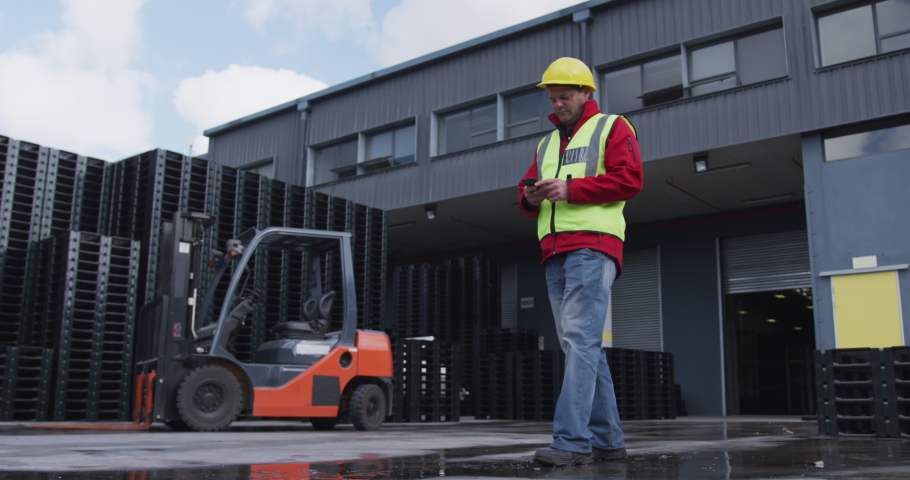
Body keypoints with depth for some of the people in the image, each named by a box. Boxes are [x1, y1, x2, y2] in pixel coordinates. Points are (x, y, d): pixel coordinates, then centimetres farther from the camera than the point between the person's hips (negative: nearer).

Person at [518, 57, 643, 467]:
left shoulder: (612, 127, 9)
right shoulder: (547, 143, 28)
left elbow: (629, 179, -6)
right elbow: (528, 200, 24)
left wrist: (570, 189, -13)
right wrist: (530, 197, -1)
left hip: (592, 246, -7)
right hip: (555, 253, 7)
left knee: (580, 338, -17)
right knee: (578, 345, 5)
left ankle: (572, 440, -20)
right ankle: (607, 440, 11)